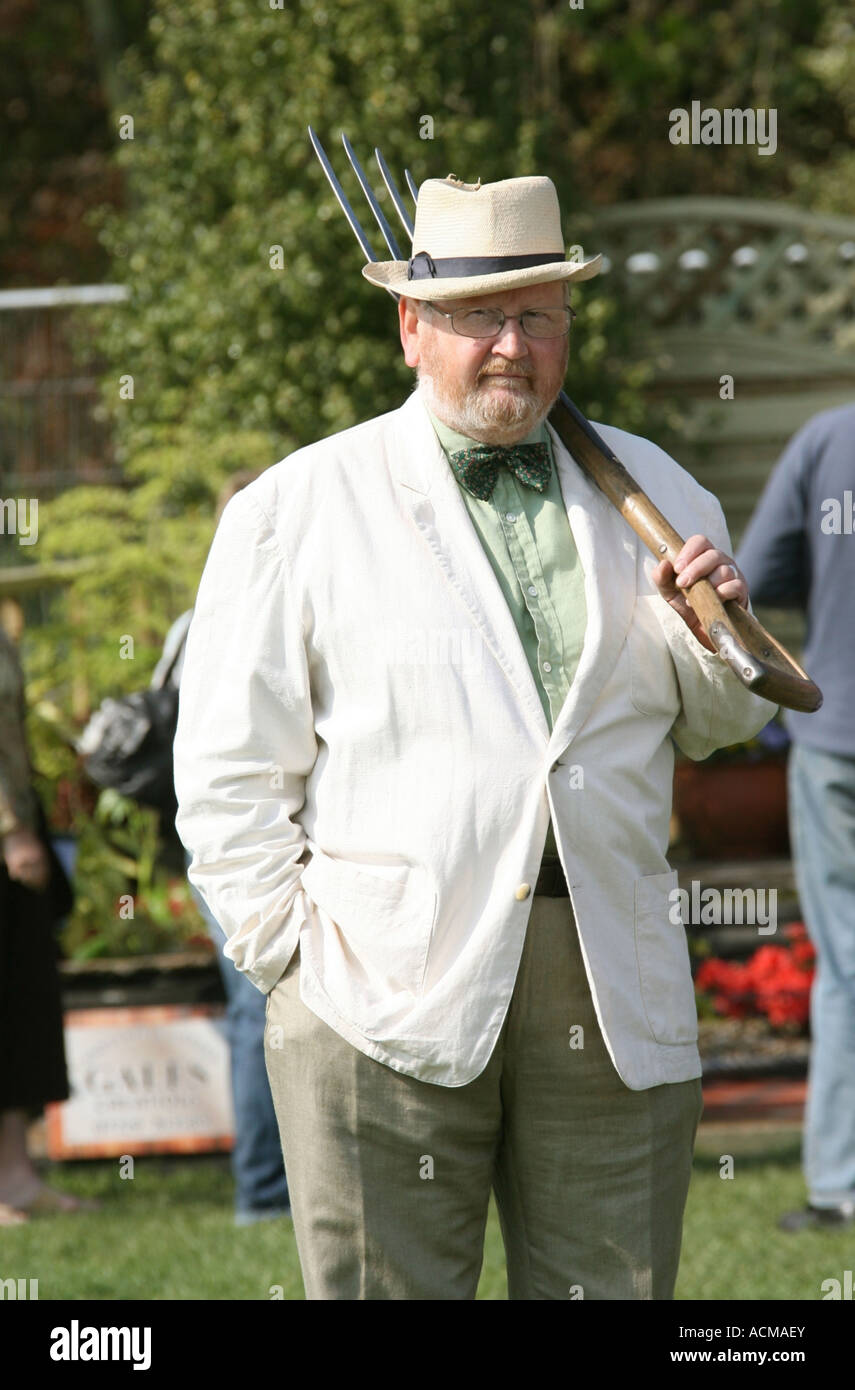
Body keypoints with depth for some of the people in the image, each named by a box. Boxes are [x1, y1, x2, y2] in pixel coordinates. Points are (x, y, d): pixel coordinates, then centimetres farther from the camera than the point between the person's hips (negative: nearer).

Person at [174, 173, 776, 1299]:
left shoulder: (650, 491, 16)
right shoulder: (299, 510, 5)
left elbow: (715, 723, 23)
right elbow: (227, 774, 4)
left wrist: (712, 633, 2)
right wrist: (293, 956, -4)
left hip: (615, 995, 3)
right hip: (392, 989, -3)